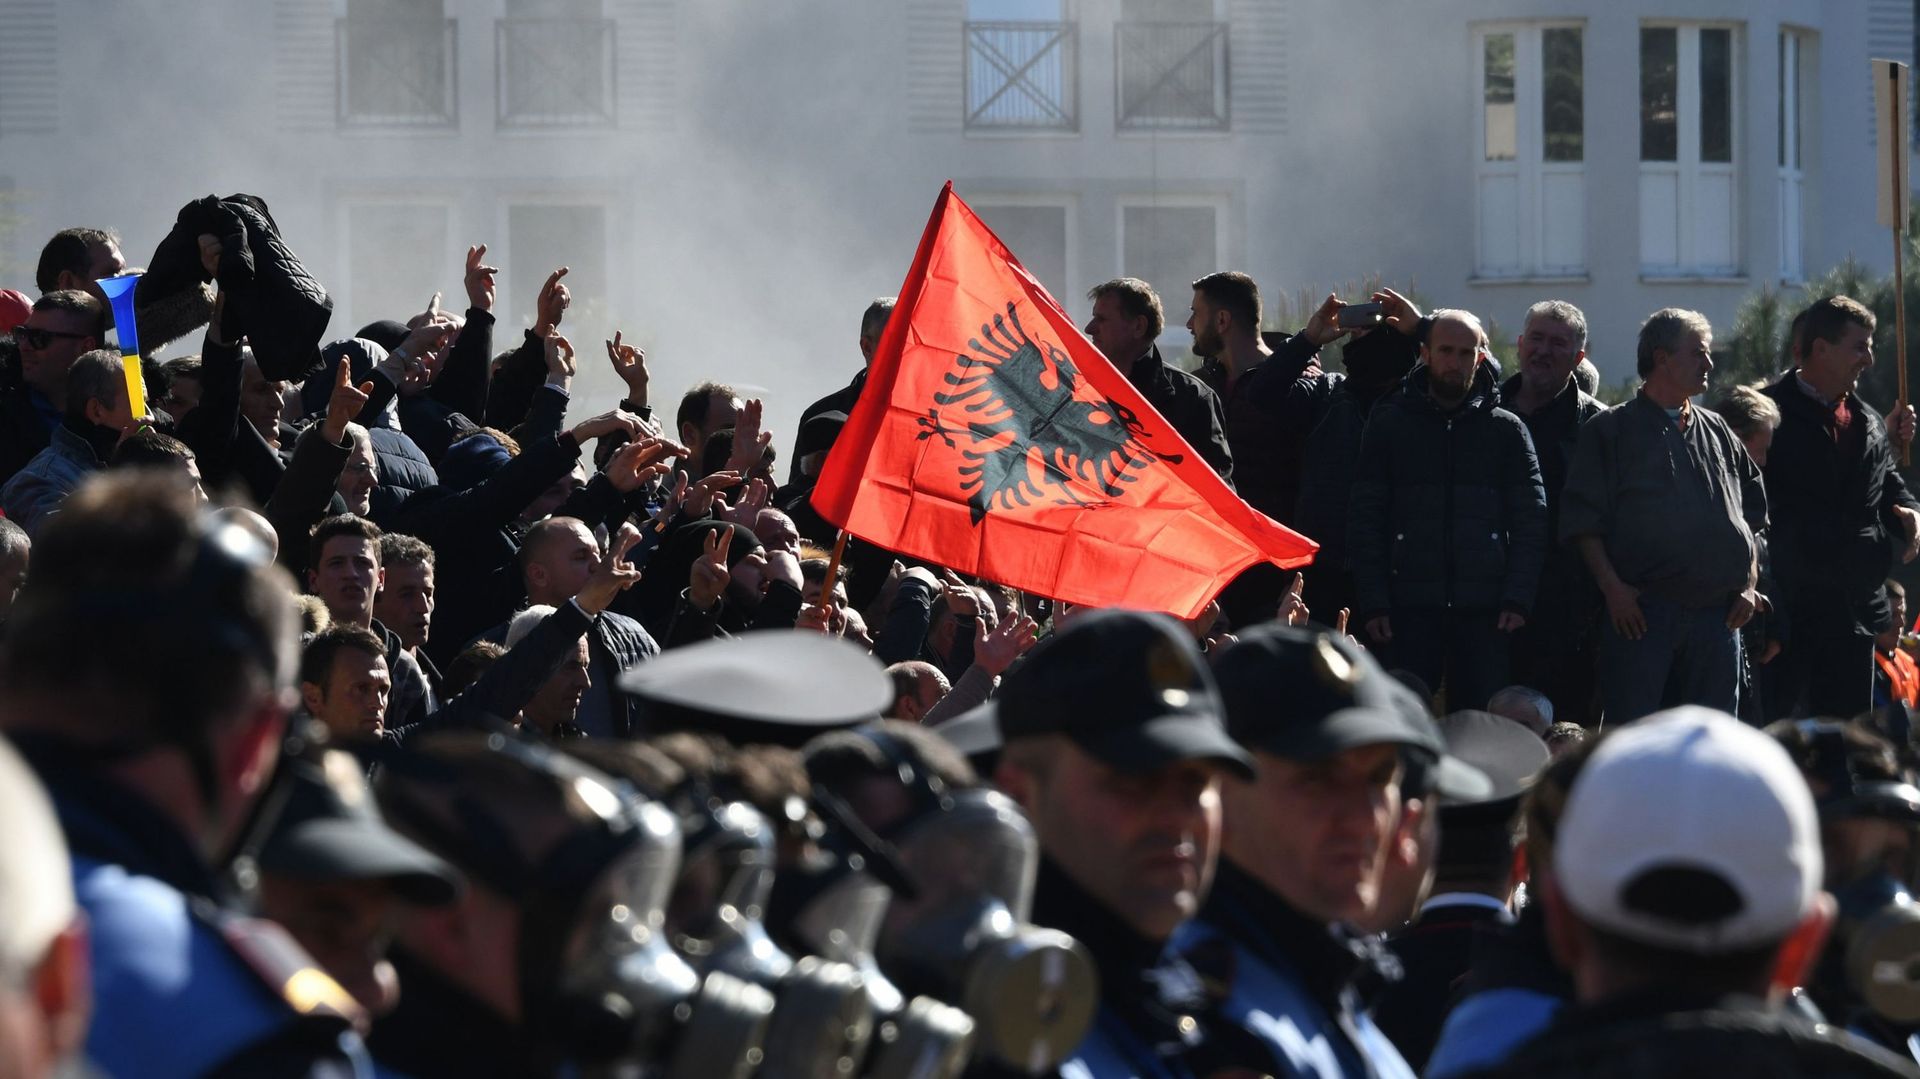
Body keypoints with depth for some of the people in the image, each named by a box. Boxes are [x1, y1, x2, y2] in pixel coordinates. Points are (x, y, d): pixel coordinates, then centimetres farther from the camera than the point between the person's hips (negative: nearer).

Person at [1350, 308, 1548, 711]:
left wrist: (1518, 598, -6)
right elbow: (1365, 519, 5)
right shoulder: (1391, 424, 8)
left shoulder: (1507, 429, 9)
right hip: (1410, 606, 0)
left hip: (1484, 610, 0)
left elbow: (1531, 521, 6)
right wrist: (1372, 601, -4)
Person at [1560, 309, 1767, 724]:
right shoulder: (1611, 432, 3)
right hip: (1639, 612, -5)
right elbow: (1582, 522, -2)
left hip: (1717, 613, 5)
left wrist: (1750, 585, 8)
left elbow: (1753, 515, 20)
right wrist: (1612, 588, -13)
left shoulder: (1718, 433, 18)